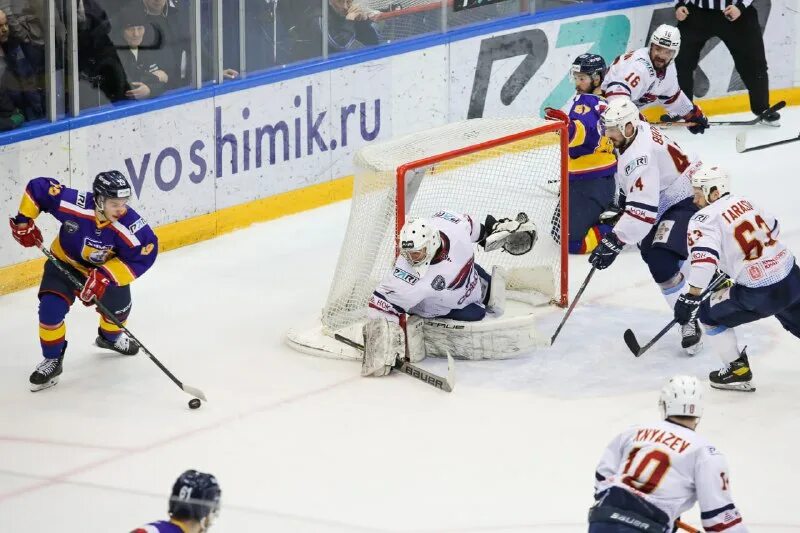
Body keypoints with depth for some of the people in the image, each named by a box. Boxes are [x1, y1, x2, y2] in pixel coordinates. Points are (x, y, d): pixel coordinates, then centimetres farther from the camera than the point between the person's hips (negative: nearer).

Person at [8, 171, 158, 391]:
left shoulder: (130, 226, -34)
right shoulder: (74, 204, -35)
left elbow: (141, 258, -27)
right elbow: (37, 188, -22)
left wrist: (105, 276, -35)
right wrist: (23, 221, -19)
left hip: (106, 268, 2)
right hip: (66, 262, -2)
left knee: (118, 306, 4)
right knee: (51, 307, -17)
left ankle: (110, 336, 42)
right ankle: (52, 360, 5)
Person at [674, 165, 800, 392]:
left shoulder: (705, 219, -11)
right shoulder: (745, 203, 11)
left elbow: (704, 259, -24)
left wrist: (690, 299, -22)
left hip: (760, 294, -7)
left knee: (710, 313, 13)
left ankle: (738, 370, 17)